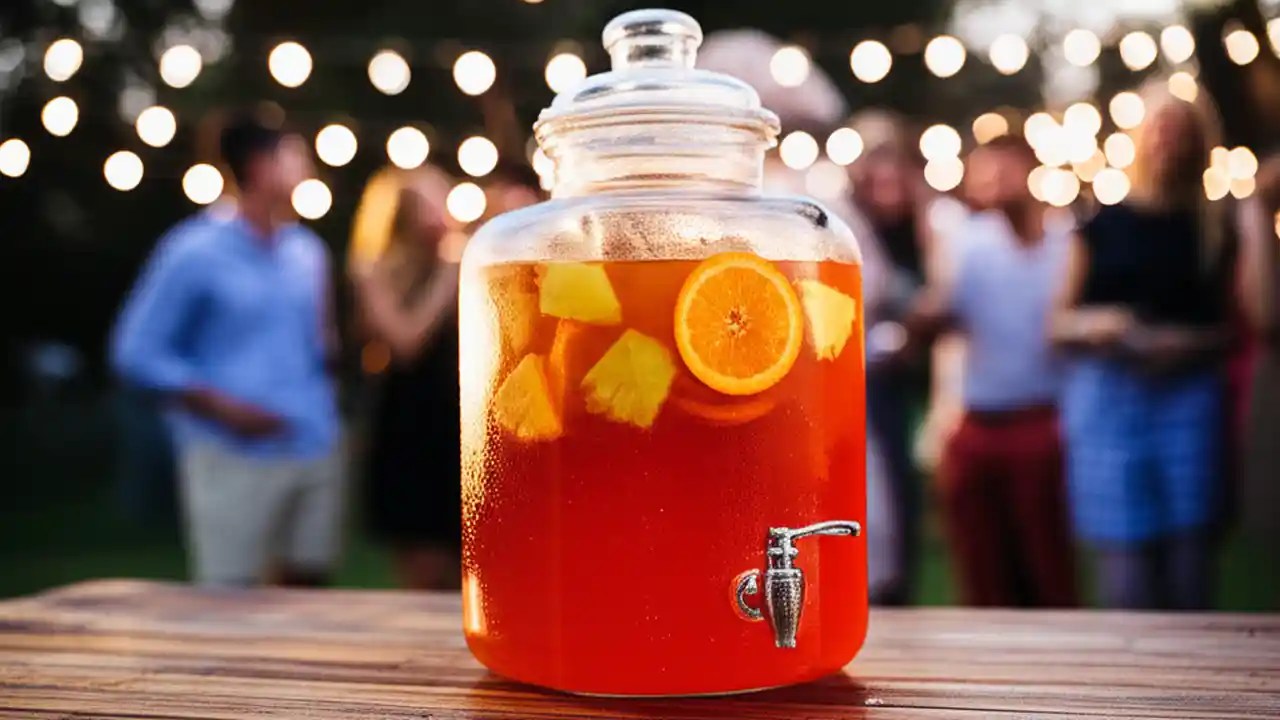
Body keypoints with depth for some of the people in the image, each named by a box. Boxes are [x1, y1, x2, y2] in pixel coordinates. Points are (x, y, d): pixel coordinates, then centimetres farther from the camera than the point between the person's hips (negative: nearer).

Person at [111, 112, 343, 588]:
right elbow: (136, 353, -6)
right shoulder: (195, 252, -7)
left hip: (315, 453, 6)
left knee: (306, 588, 12)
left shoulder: (308, 252, 11)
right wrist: (221, 406, -14)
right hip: (234, 458, -6)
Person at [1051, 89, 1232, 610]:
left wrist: (1187, 345, -11)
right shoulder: (1102, 226, 7)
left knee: (1189, 560, 1)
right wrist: (1095, 325, -12)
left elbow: (1233, 326, 7)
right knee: (1127, 570, -3)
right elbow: (1059, 322, 8)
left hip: (1187, 400, 1)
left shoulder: (1212, 231, 9)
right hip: (1108, 399, -1)